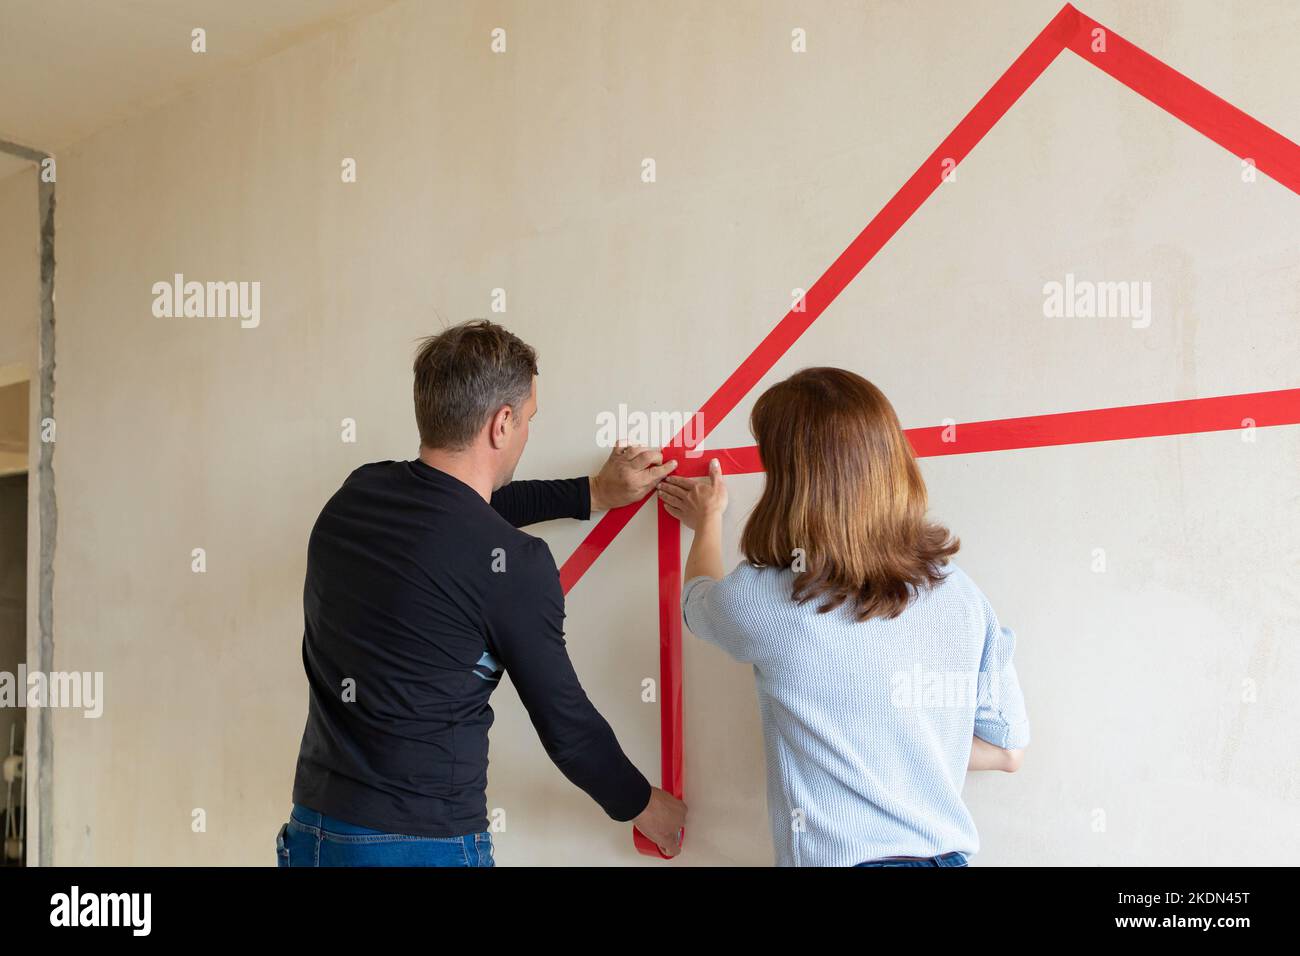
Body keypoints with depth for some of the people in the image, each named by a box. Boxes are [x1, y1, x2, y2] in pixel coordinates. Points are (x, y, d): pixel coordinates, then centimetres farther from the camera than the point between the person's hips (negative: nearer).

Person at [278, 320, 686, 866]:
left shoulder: (356, 494, -1)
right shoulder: (512, 563, -20)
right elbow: (565, 724, -8)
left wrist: (593, 493, 27)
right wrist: (642, 805, 10)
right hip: (423, 843, -6)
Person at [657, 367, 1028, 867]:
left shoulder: (759, 601, -16)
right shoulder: (959, 593, -5)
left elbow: (700, 600, 9)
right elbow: (1007, 749, 4)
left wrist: (708, 520, 26)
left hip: (835, 856, -4)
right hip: (948, 853, 5)